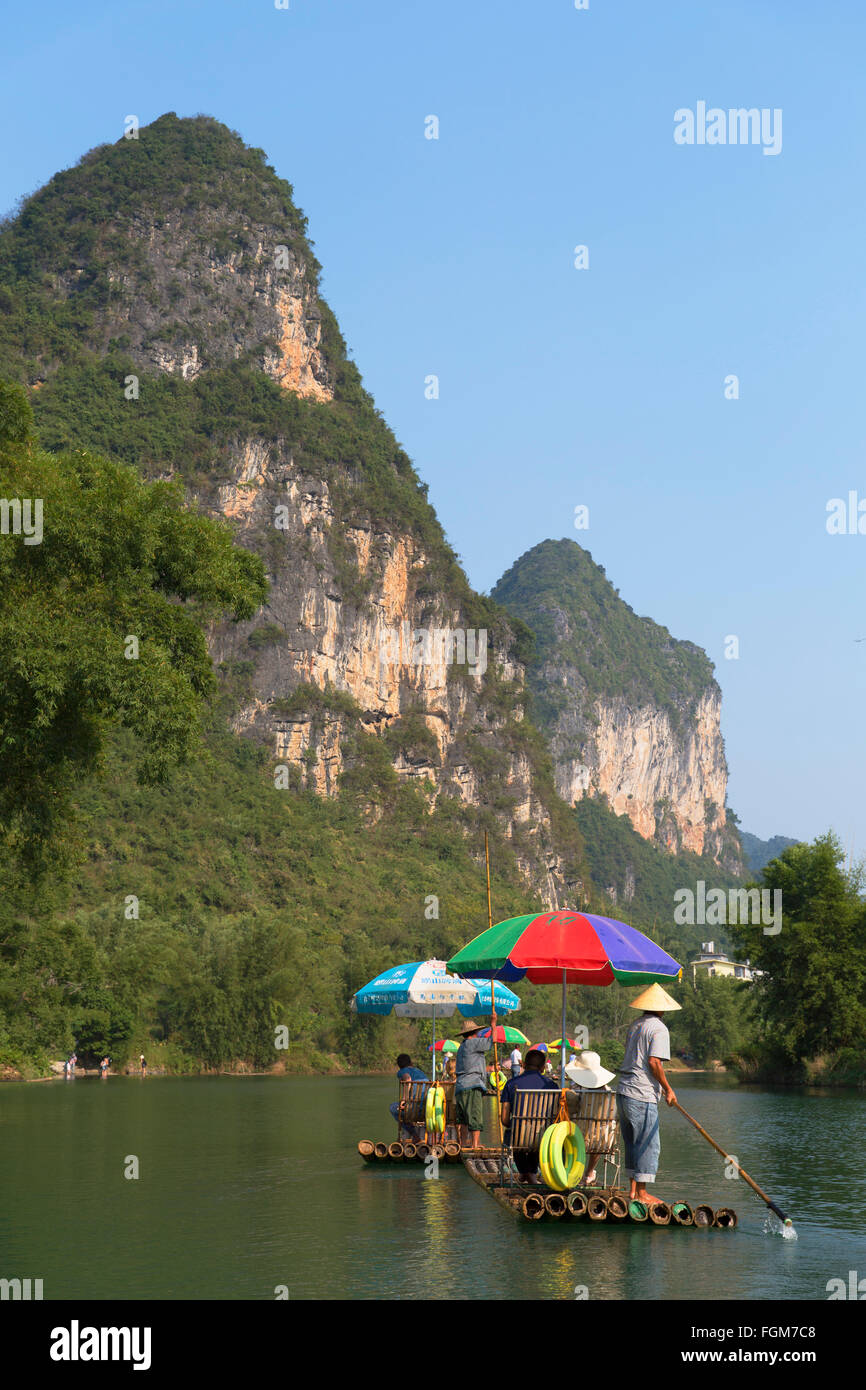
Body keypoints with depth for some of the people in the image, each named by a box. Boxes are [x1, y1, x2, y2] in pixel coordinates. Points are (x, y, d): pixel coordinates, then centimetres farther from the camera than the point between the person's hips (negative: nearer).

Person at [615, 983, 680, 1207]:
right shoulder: (659, 1029, -9)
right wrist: (668, 1089, -10)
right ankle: (642, 1194, 2)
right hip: (642, 1096, -8)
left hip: (623, 1090, 8)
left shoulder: (635, 1025, 15)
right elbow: (654, 1062, -18)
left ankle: (633, 1189, 19)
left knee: (633, 1143, 15)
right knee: (648, 1145, -1)